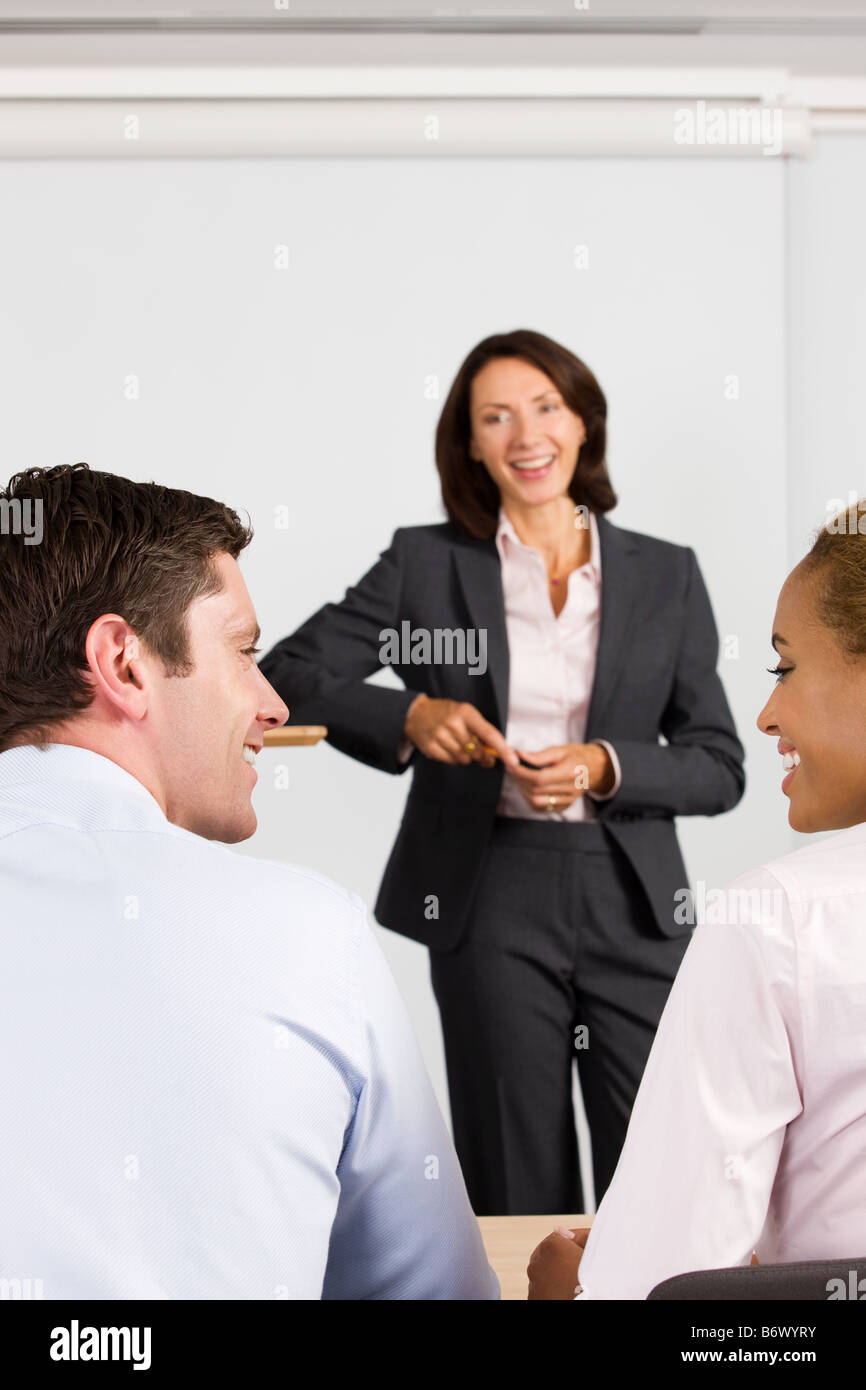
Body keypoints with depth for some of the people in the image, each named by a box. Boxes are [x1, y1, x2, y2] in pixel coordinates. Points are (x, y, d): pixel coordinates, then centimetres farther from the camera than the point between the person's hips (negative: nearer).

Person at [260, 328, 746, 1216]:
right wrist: (409, 716, -14)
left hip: (634, 905, 1)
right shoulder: (426, 562, 4)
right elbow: (287, 674, 2)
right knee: (521, 1195, 7)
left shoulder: (666, 575, 8)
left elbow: (720, 767, 6)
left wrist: (604, 767, -12)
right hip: (490, 902, -1)